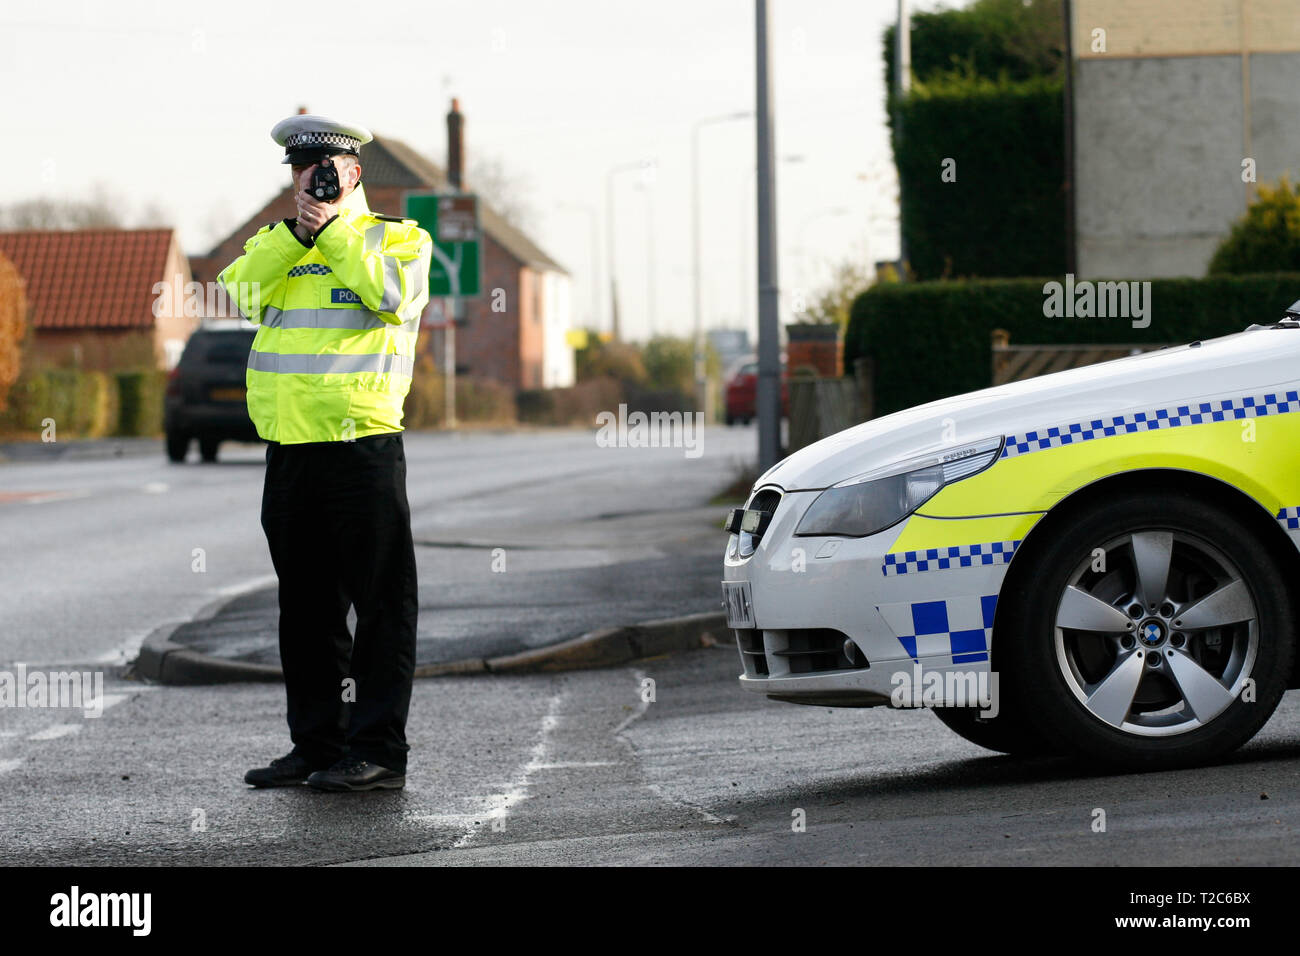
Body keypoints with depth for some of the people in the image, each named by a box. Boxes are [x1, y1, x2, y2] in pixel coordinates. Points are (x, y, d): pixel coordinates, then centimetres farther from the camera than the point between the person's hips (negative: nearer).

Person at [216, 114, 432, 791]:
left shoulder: (396, 238, 6)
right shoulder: (274, 244, 20)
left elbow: (394, 293, -15)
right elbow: (238, 291, 1)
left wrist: (334, 229, -8)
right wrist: (297, 233, -7)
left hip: (362, 447, -5)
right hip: (289, 450, 5)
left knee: (380, 603, -5)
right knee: (305, 607, 11)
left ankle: (377, 751, -3)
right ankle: (316, 743, 18)